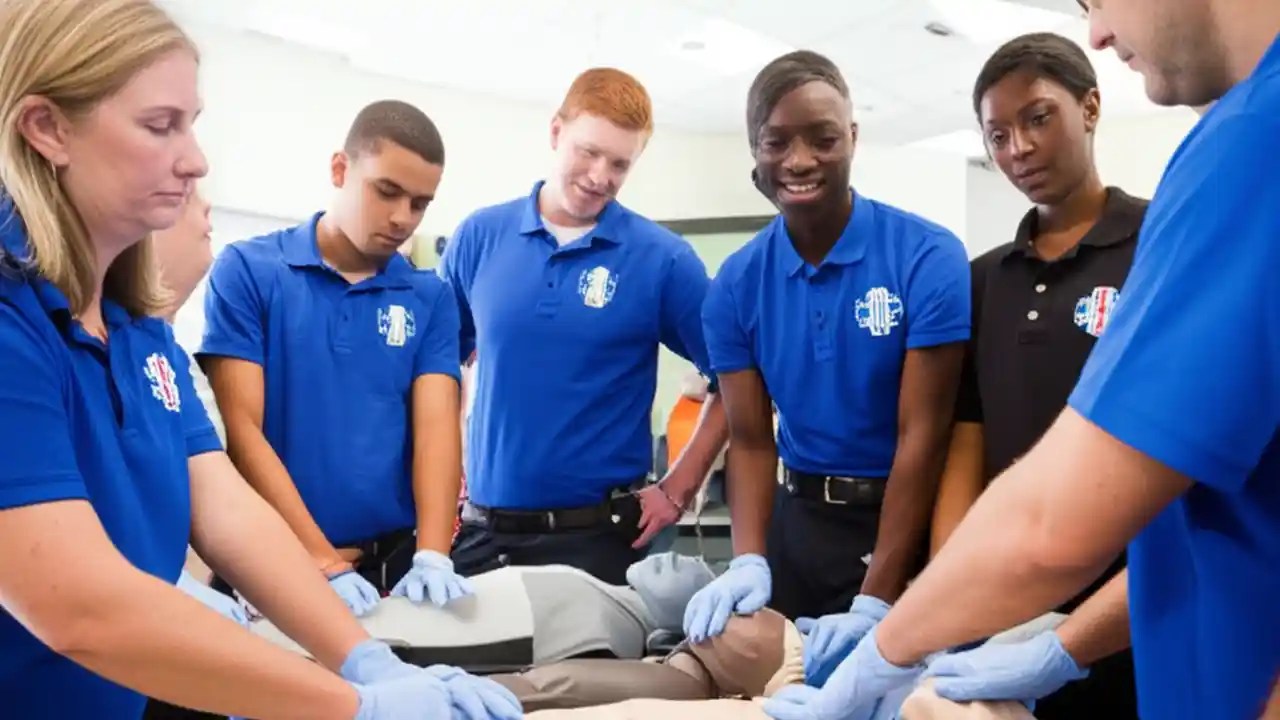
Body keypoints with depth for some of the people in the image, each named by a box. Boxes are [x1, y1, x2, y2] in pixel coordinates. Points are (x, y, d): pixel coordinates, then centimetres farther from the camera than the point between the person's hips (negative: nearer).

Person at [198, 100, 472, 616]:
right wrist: (323, 563, -17)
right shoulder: (246, 270, -4)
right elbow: (240, 427, -10)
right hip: (277, 563, -2)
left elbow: (436, 425, -6)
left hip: (396, 560, 3)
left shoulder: (430, 298, 3)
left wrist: (432, 555, -20)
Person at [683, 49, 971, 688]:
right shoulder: (735, 284, -3)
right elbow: (750, 439, -2)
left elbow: (922, 437, -17)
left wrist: (875, 601, -23)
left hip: (911, 518, -3)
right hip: (799, 520, 3)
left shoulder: (928, 257, -14)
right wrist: (749, 562, -19)